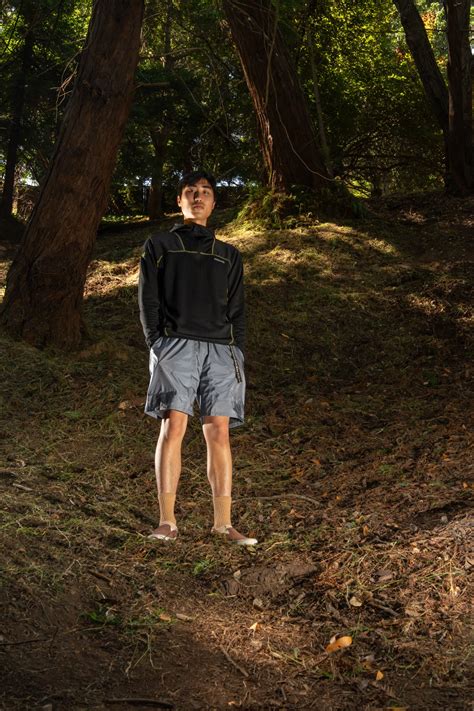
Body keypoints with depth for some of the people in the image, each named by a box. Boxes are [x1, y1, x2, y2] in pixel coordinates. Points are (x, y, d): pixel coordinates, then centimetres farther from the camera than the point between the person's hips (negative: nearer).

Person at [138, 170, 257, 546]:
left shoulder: (229, 255, 23)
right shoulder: (160, 245, 17)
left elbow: (237, 311, 18)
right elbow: (148, 299, 8)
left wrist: (238, 355, 6)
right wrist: (157, 343, -5)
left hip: (220, 349, 2)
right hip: (176, 344, -2)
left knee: (219, 432, -4)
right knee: (174, 426, -12)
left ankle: (223, 522, -1)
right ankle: (167, 521, -9)